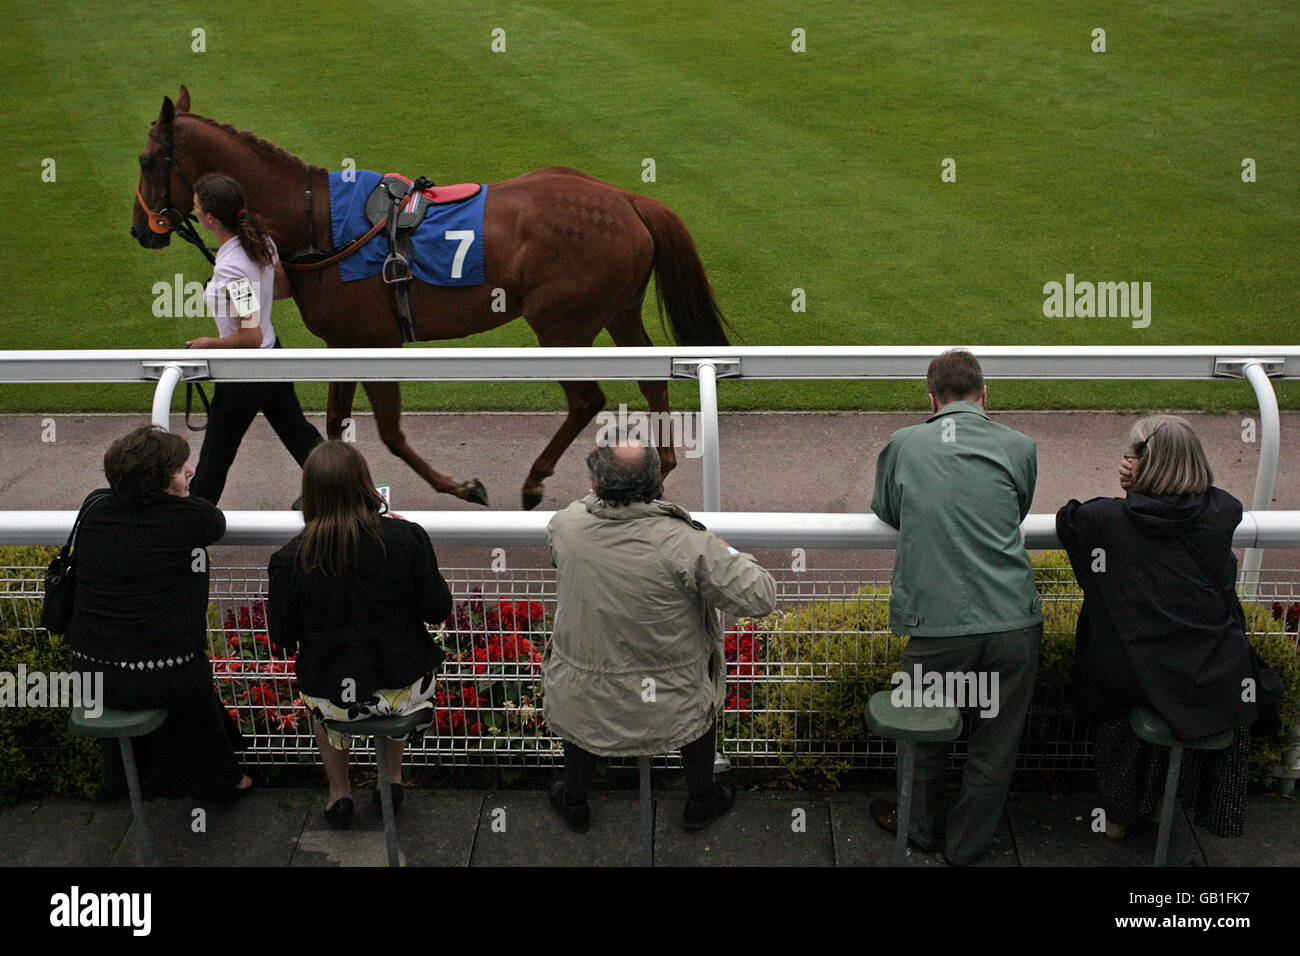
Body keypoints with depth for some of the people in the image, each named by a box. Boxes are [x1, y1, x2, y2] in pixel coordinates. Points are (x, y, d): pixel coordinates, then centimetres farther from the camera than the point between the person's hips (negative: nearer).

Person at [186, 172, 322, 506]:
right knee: (297, 432, 25)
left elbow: (250, 337, -30)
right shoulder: (263, 241, -6)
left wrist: (207, 344, -16)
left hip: (243, 376, -8)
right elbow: (283, 288, 12)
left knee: (215, 454, 13)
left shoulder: (229, 268, -30)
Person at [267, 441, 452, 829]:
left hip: (335, 698, 0)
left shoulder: (289, 560, -17)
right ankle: (393, 779, 44)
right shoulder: (406, 538, -18)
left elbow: (282, 637, -5)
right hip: (403, 687, 0)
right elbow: (438, 609, -8)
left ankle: (339, 793, 41)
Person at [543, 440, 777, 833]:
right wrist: (728, 554, -6)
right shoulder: (685, 543, -28)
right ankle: (700, 802, 50)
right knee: (702, 695, 32)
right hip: (671, 703, -2)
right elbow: (760, 597, -22)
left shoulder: (563, 526, -18)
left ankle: (574, 802, 57)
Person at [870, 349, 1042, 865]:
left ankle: (920, 827, 41)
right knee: (995, 742, 17)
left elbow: (885, 512, 19)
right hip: (1013, 623, 1)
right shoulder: (1019, 446, 4)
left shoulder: (902, 444, 4)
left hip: (937, 626, 0)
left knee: (925, 732, 21)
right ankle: (968, 842, 34)